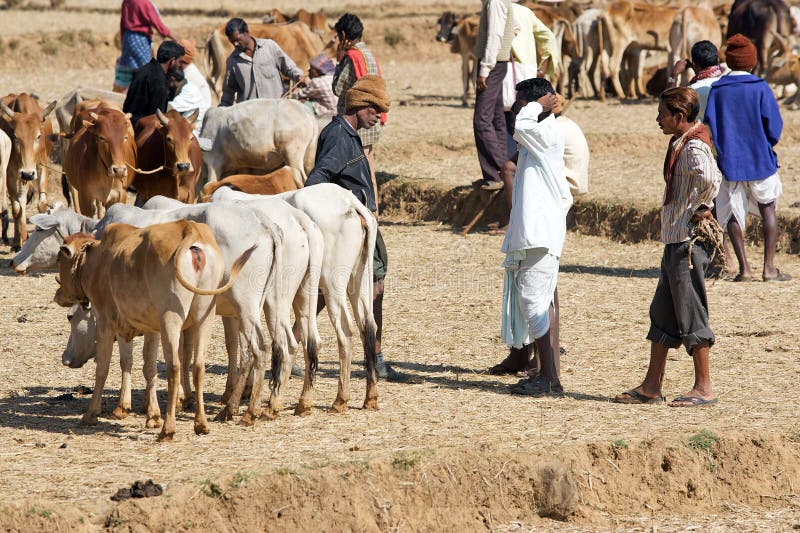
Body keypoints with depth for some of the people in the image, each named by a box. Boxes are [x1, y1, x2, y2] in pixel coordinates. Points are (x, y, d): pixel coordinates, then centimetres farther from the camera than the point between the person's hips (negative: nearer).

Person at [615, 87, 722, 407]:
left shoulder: (693, 147, -17)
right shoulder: (682, 144, 14)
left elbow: (708, 179, -37)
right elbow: (715, 178, 26)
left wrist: (702, 207, -20)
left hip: (689, 240, -11)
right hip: (676, 239, 11)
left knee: (690, 314, -4)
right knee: (662, 314, 13)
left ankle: (704, 389, 2)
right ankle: (651, 387, 19)